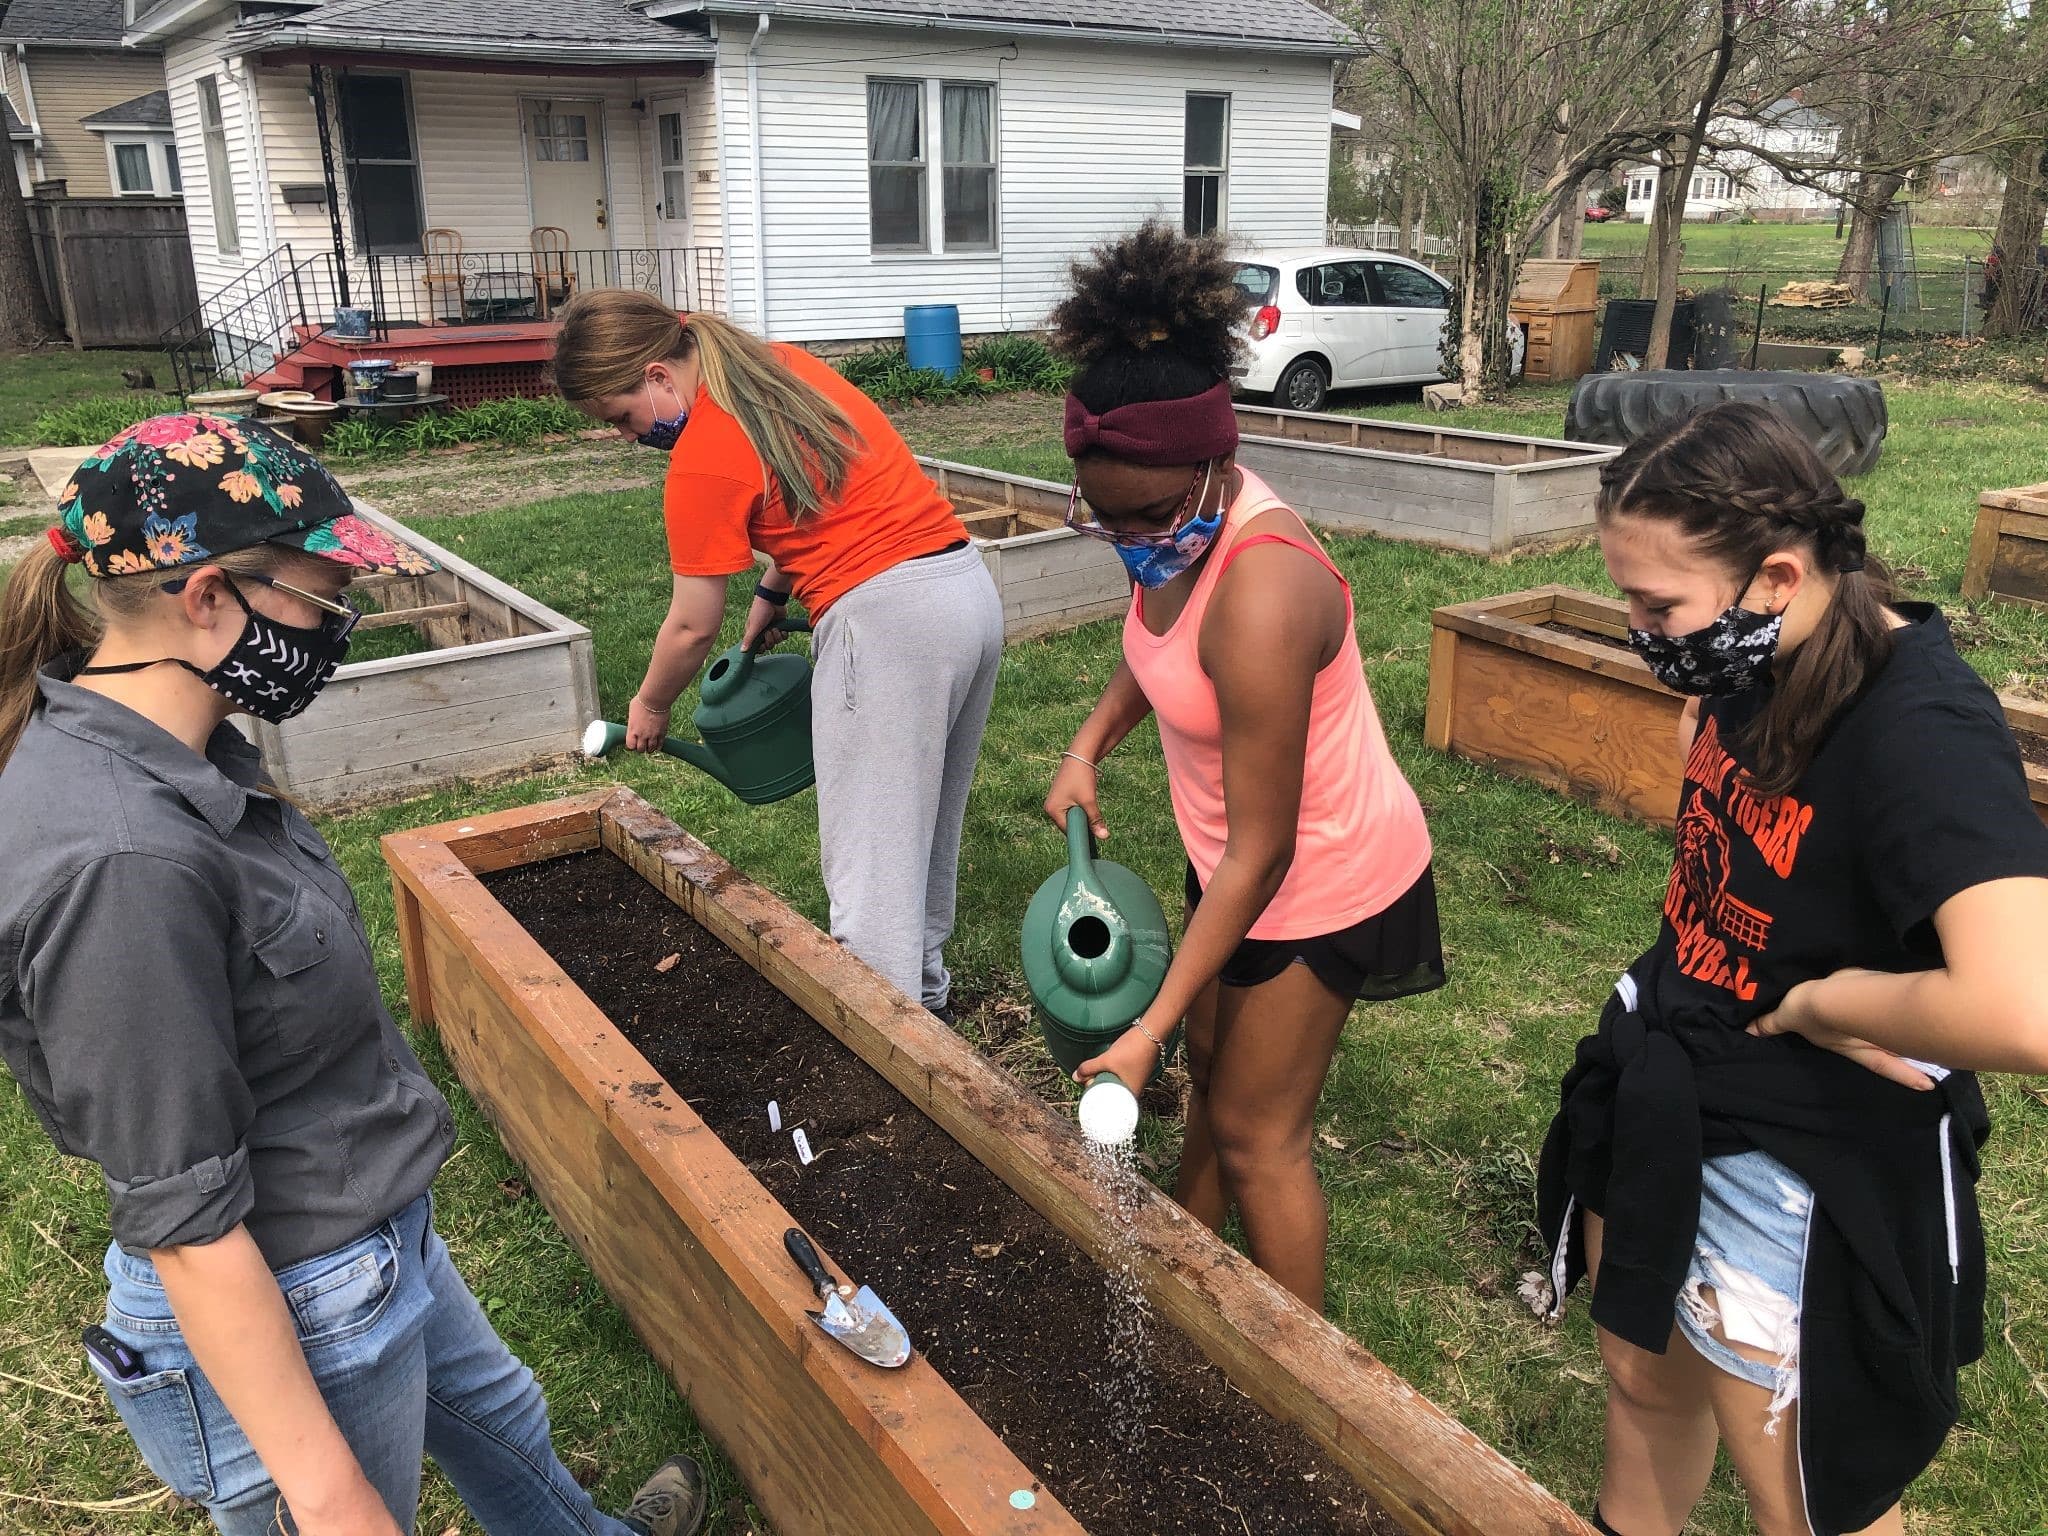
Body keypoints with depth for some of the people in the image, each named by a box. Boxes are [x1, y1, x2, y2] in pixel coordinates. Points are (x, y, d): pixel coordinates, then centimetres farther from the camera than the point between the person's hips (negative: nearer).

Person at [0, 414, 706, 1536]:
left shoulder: (162, 757, -5)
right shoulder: (120, 864, -34)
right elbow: (184, 1222, -29)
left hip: (371, 1229, 9)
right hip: (286, 1315, -9)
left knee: (497, 1414, 31)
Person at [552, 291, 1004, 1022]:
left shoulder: (703, 456, -10)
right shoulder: (782, 364, 13)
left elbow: (692, 627, -2)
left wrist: (649, 707, 14)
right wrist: (772, 592, 19)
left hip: (885, 618, -9)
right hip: (969, 585, 9)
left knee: (870, 858, -1)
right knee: (929, 824, 21)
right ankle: (923, 984, 35)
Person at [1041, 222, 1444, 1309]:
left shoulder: (1260, 600, -37)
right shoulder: (1180, 523, -12)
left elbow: (1261, 851, -30)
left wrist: (1152, 1025, -25)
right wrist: (1087, 748, -2)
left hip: (1320, 880, -8)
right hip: (1236, 853, 8)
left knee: (1256, 1133, 5)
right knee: (1212, 1070, 23)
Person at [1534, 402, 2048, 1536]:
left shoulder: (1921, 733, -29)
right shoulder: (1749, 662, -6)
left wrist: (1817, 999, -26)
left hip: (1800, 1172, -7)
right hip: (1660, 1098, 7)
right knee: (1645, 1382, 27)